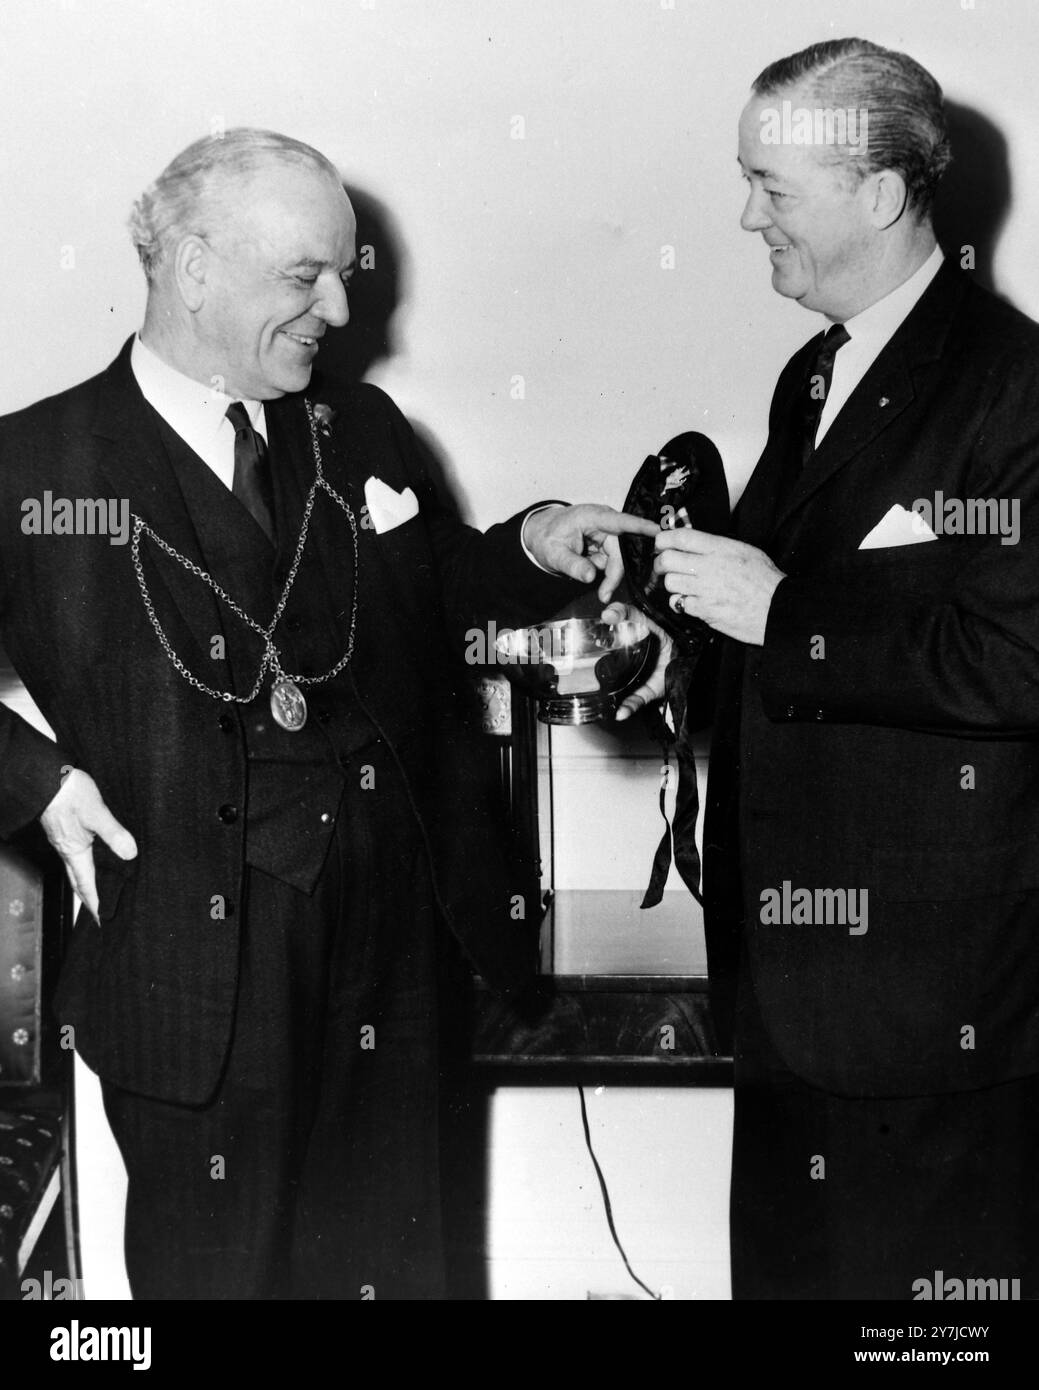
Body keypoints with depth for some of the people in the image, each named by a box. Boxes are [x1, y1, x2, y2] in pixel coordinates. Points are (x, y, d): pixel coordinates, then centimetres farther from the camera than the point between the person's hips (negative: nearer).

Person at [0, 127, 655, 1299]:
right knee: (220, 1268, 12)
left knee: (394, 1265, 18)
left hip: (390, 975, 4)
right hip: (193, 982, -4)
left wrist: (530, 549, 3)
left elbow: (432, 592, 21)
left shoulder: (364, 432, 8)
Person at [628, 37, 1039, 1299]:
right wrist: (706, 598, 4)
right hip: (791, 963, 9)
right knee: (785, 1256, 20)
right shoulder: (813, 379, 13)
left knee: (922, 1270, 5)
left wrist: (781, 613, -21)